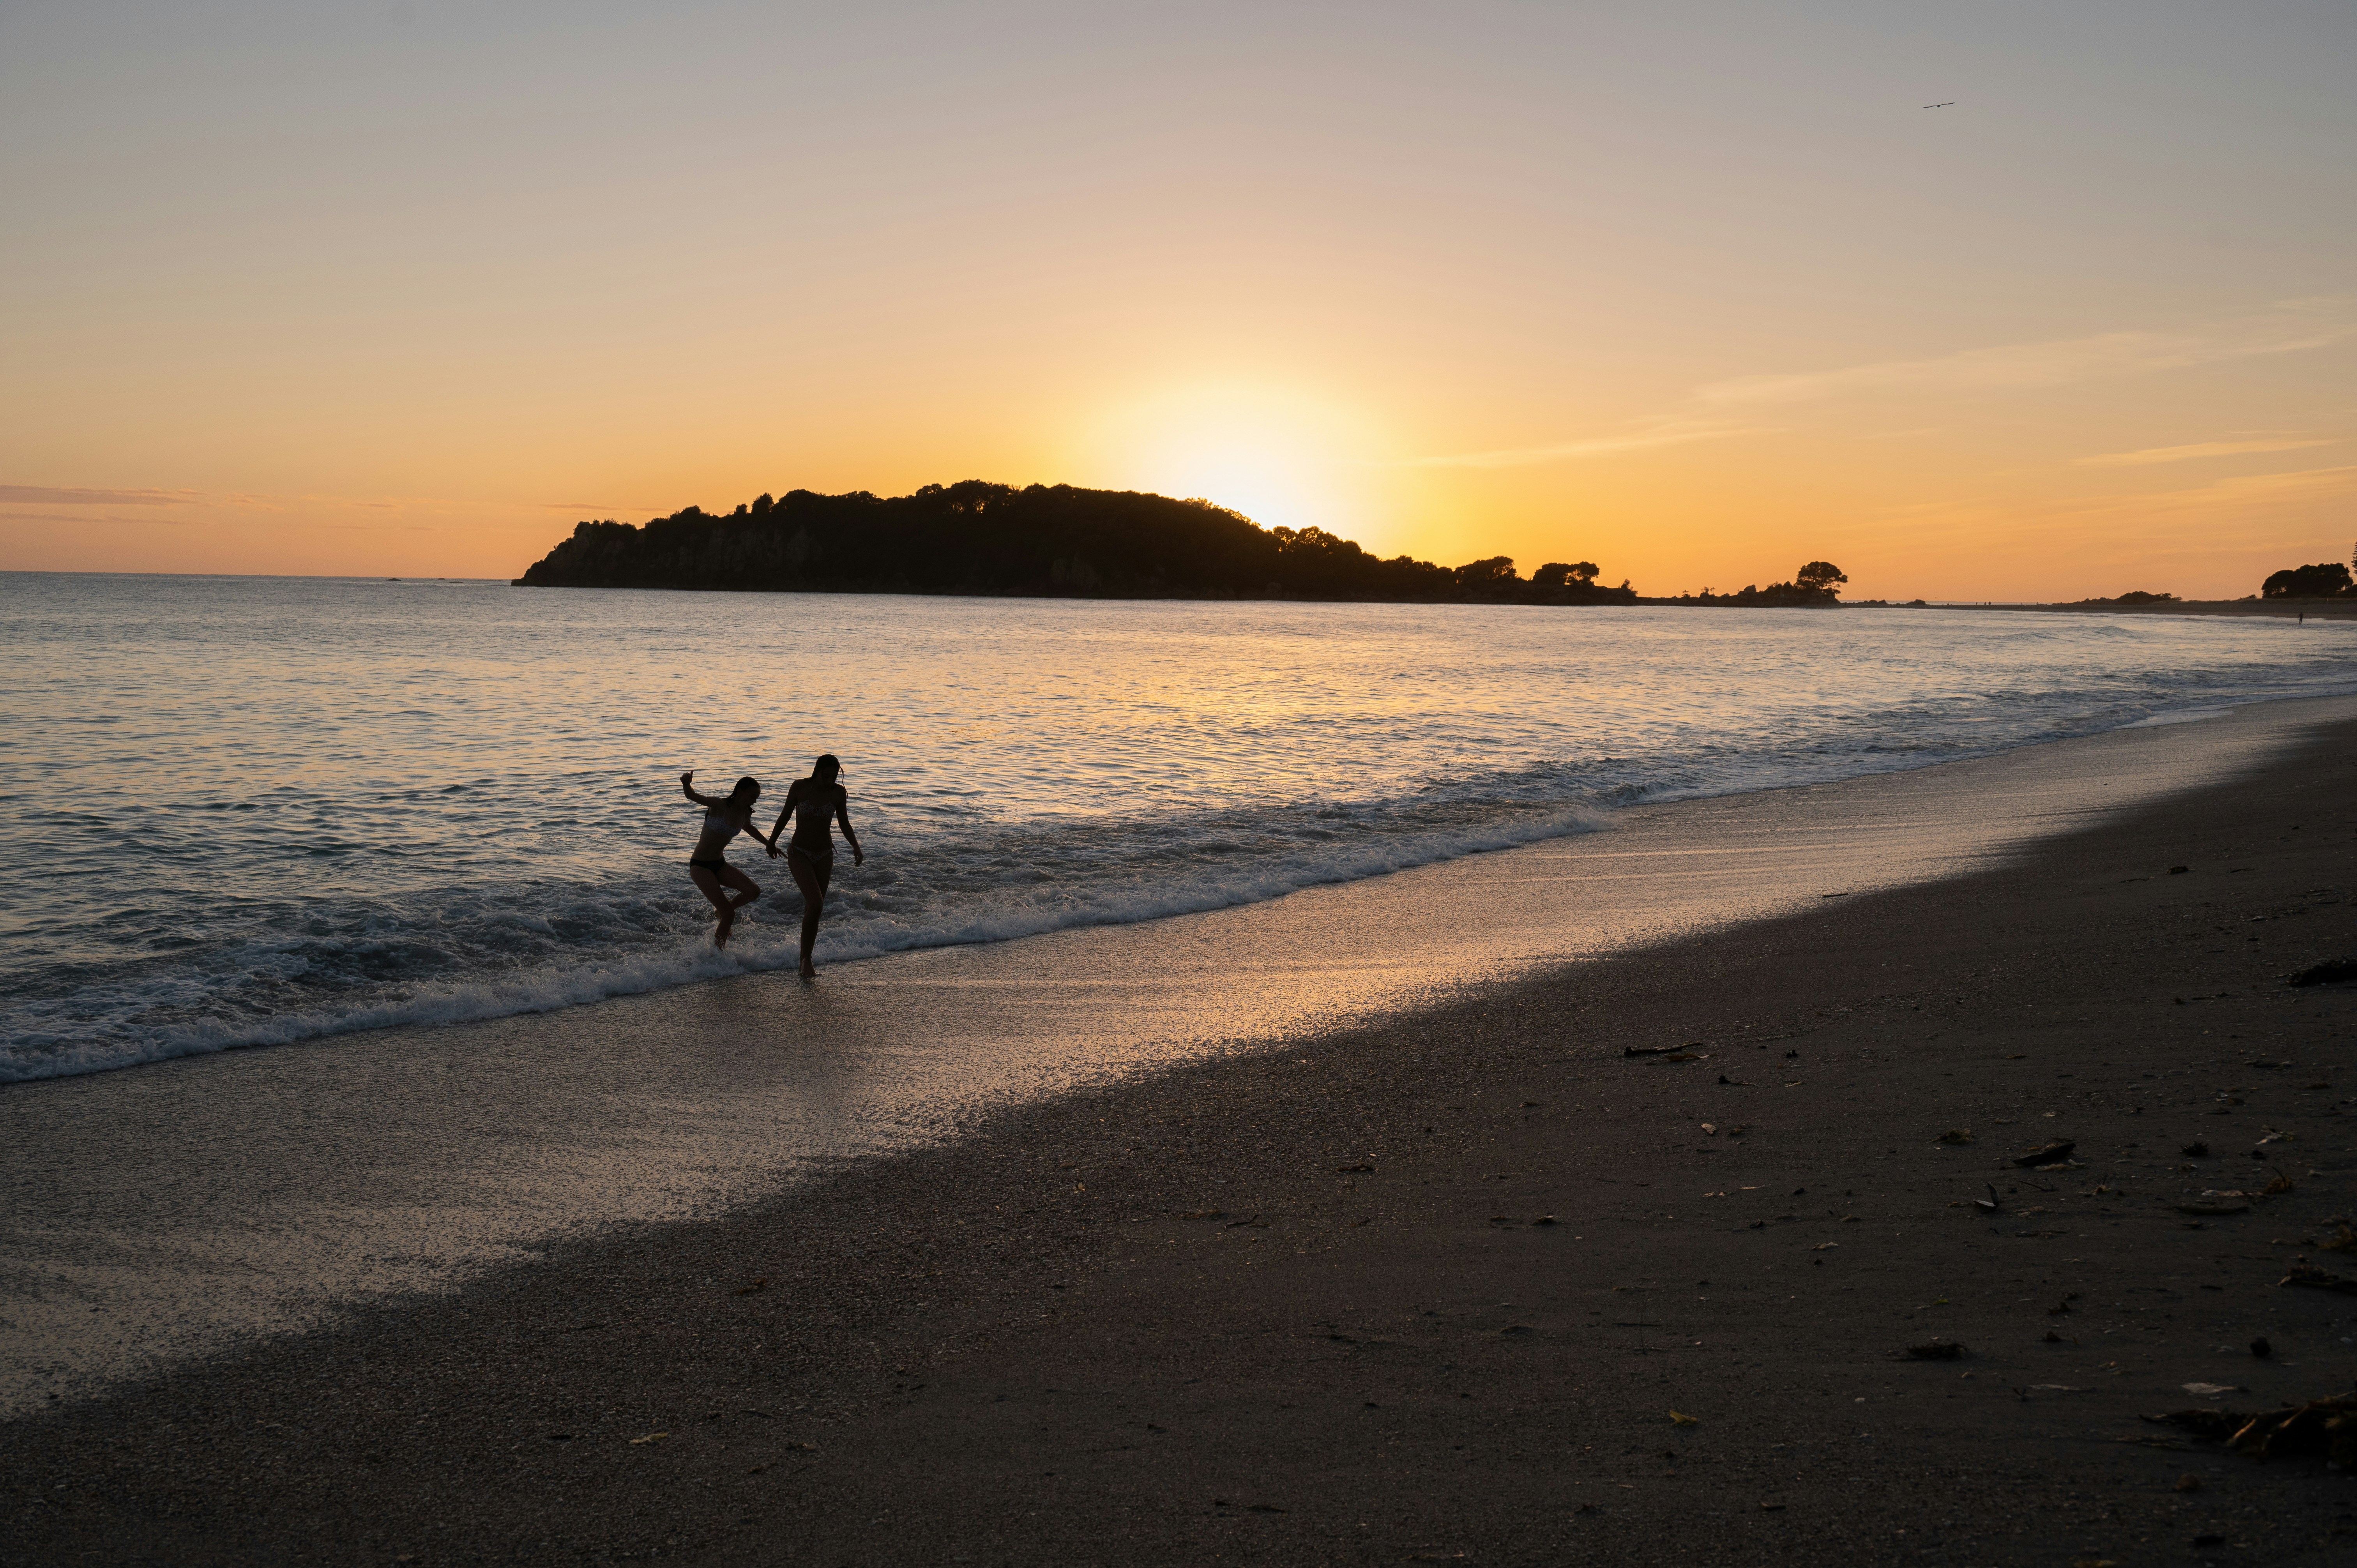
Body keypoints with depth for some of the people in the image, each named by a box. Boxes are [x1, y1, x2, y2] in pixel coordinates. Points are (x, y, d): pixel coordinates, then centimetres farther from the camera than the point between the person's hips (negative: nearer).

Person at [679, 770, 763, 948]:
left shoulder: (746, 814, 2)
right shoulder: (720, 805, -19)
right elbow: (693, 797, -30)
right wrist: (686, 784, -53)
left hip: (719, 865, 7)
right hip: (700, 867, -7)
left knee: (754, 891, -14)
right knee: (729, 914, -14)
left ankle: (722, 910, 13)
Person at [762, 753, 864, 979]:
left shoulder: (839, 793, -5)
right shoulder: (800, 787, -11)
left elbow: (845, 825, 6)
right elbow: (785, 815, 4)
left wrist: (856, 847, -9)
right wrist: (772, 841, 14)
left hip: (824, 856, 3)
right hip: (799, 854, -3)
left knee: (814, 909, 8)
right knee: (816, 904, -21)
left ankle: (805, 961, 19)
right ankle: (806, 959, -8)